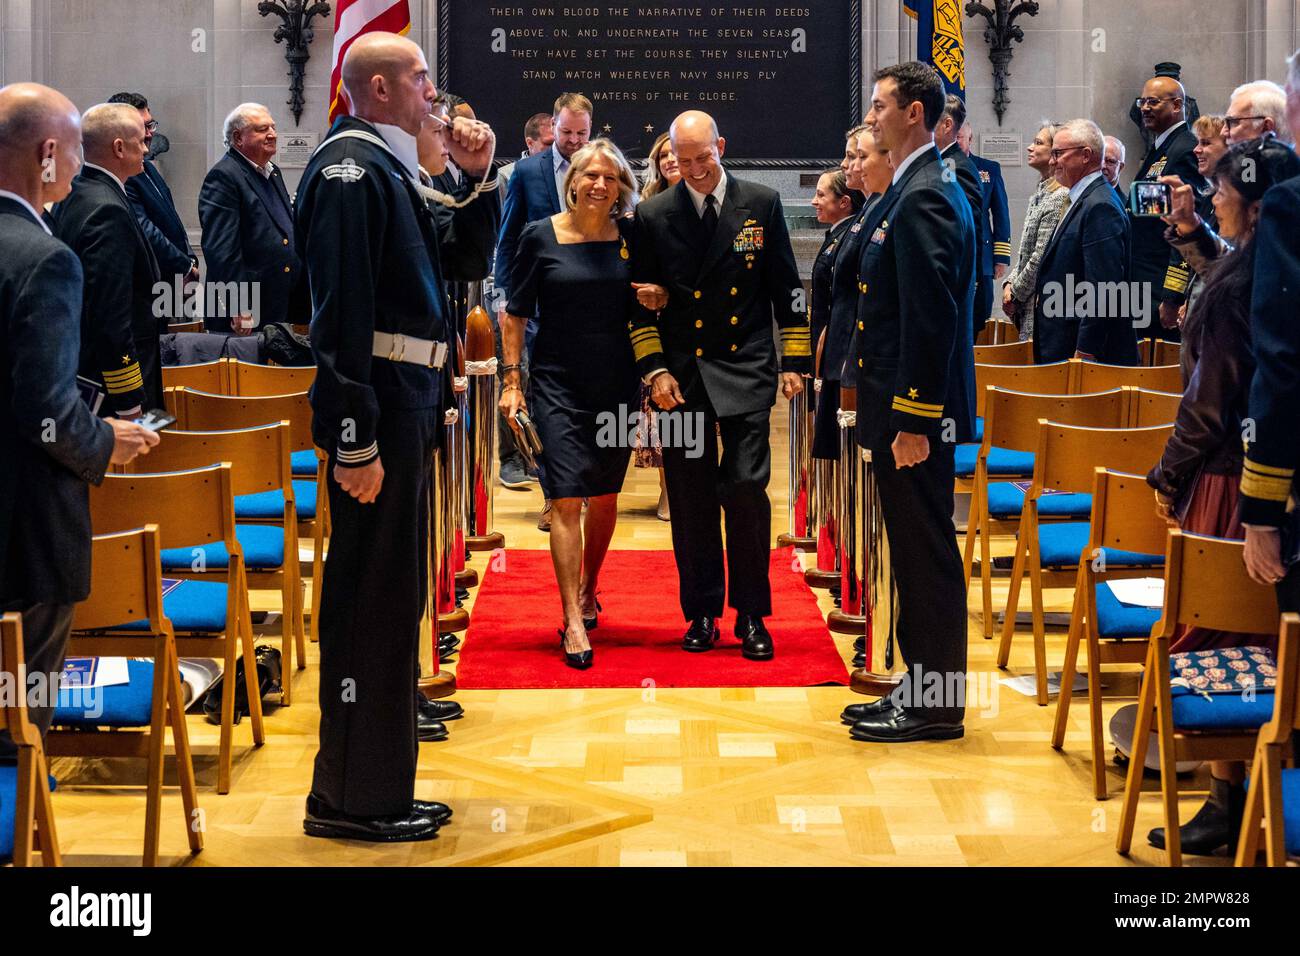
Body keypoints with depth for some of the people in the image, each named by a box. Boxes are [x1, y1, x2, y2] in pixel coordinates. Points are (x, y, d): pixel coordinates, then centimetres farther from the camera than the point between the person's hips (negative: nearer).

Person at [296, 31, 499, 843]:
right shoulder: (349, 167, -13)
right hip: (379, 408, -10)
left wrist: (477, 178, 8)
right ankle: (351, 798, 3)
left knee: (396, 595, 15)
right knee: (372, 598, -5)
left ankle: (379, 787, 25)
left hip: (409, 407, 10)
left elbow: (468, 256, 23)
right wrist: (355, 438, -25)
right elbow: (341, 308, -21)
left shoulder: (388, 166, 17)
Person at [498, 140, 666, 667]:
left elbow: (658, 298, 14)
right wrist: (511, 380, -2)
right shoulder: (540, 236, -2)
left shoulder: (632, 236, 3)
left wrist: (658, 298, -10)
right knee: (566, 498, -10)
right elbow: (515, 312, 2)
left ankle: (588, 589, 33)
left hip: (617, 383, 3)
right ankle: (573, 620, -9)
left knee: (605, 496, 12)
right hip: (558, 383, -3)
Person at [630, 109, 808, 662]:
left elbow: (786, 289, 6)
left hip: (746, 371, -1)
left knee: (746, 488, -7)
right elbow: (639, 303, 5)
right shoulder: (653, 217, 2)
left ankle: (752, 615, 5)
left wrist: (795, 361, 2)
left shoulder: (762, 205, 3)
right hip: (682, 374, 1)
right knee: (691, 500, 5)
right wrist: (654, 369, -5)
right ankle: (702, 613, 17)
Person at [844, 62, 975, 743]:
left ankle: (936, 706, 5)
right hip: (903, 406, 10)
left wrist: (914, 420, -22)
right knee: (914, 550, 15)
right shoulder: (917, 190, 15)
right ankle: (920, 687, 24)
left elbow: (932, 316, -22)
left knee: (926, 553, -3)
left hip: (917, 411, -10)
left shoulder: (925, 198, -17)